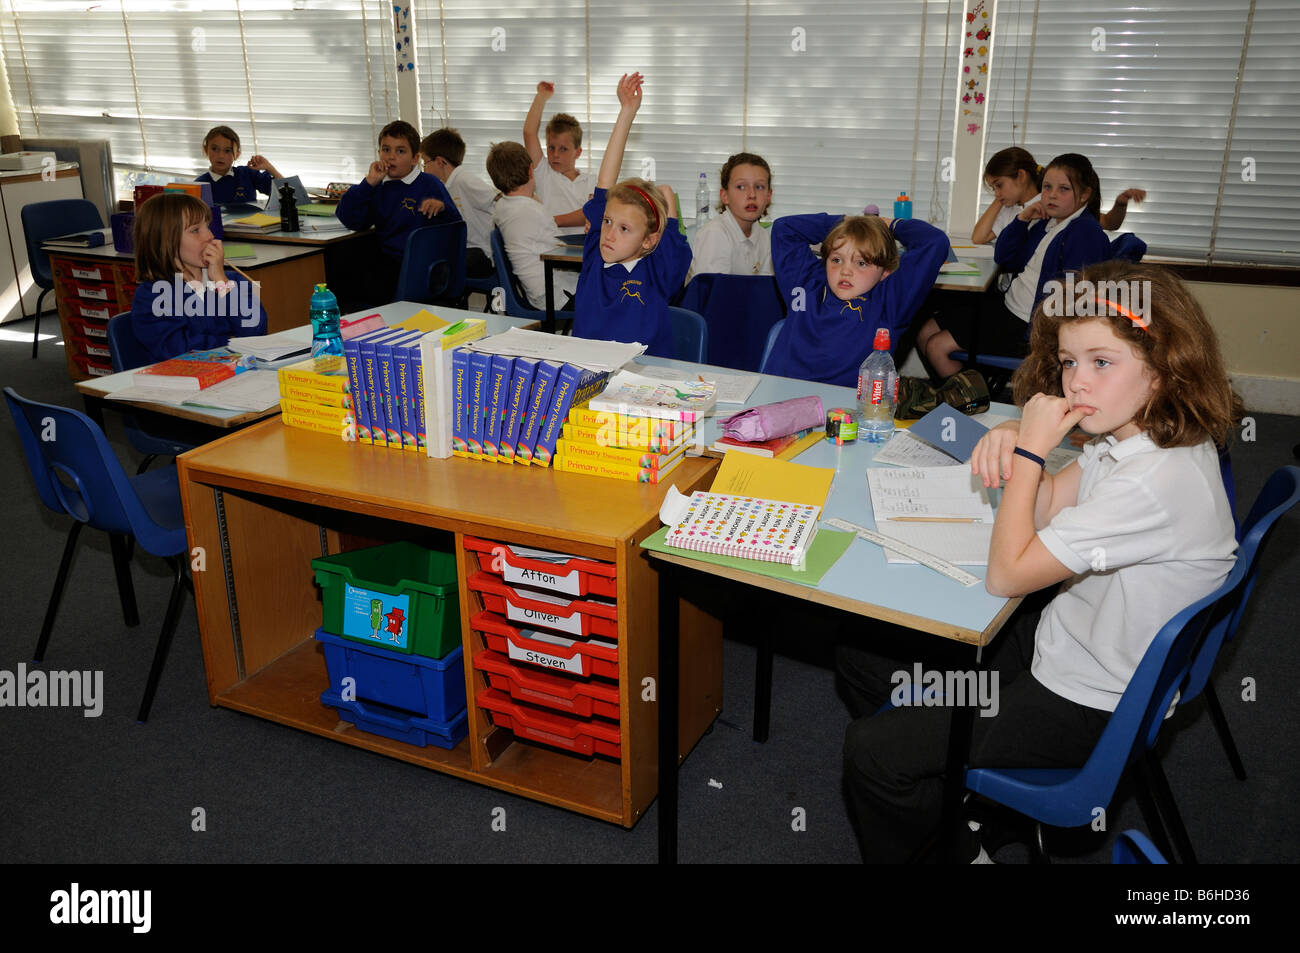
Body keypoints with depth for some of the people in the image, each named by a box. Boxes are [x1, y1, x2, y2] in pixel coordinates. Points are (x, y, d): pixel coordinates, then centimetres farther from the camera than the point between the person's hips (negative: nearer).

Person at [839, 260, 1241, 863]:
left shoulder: (1154, 484, -32)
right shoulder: (1138, 433, -3)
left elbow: (1008, 574, -26)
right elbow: (1049, 503, 9)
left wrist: (1031, 449, -22)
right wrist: (1013, 443, -12)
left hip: (1087, 706, -9)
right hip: (1056, 641, 10)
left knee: (871, 754, -11)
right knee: (862, 654, 11)